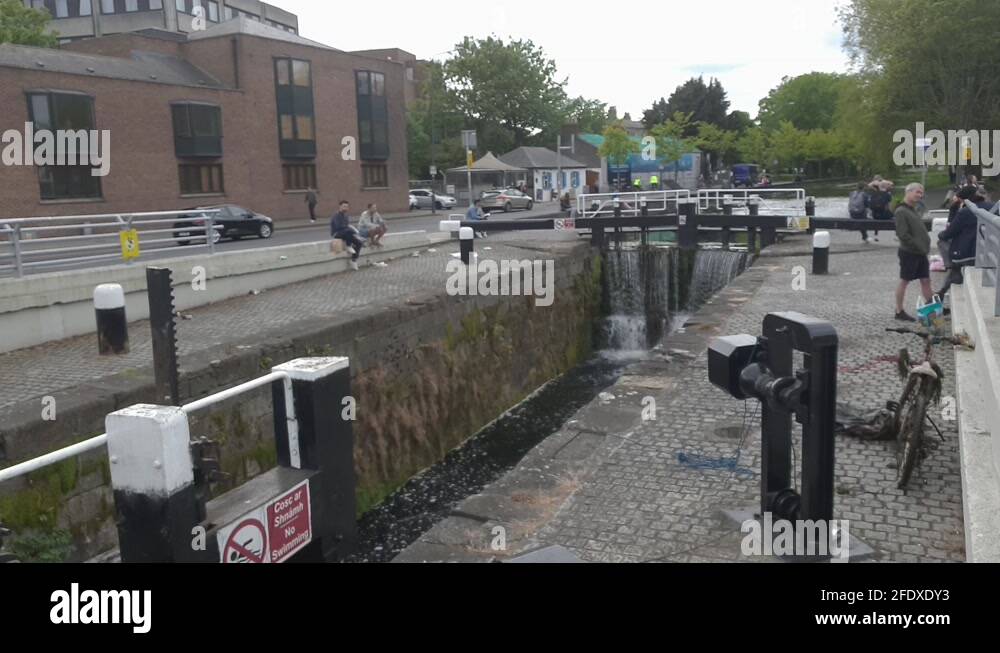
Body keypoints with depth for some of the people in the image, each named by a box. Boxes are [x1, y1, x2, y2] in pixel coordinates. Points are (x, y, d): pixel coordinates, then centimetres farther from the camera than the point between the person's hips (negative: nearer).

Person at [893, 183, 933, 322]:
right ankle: (899, 312, 8)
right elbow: (903, 235, -21)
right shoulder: (901, 211, -13)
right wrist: (918, 246, -18)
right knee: (904, 281, 0)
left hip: (921, 253, 9)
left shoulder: (913, 210, 15)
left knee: (926, 280, 10)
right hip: (908, 253, -9)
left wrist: (926, 245, 9)